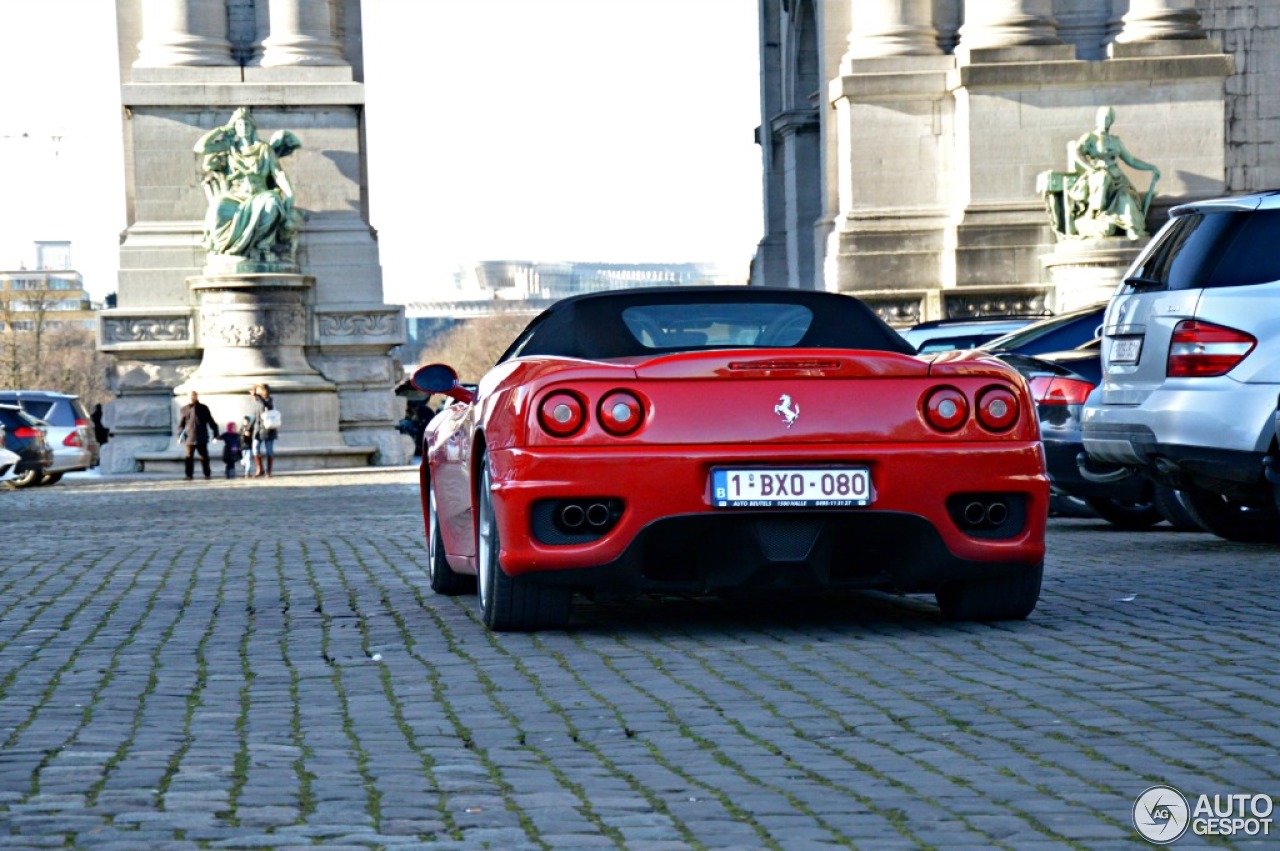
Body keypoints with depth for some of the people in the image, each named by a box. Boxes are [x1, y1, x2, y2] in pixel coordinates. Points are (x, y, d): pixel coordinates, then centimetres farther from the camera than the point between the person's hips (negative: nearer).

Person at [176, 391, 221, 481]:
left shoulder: (203, 408, 9)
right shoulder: (184, 409, 9)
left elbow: (211, 421, 11)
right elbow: (181, 424, 8)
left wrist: (215, 433, 7)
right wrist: (180, 435, -3)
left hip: (202, 439, 0)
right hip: (189, 438, 0)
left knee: (204, 457, 2)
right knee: (189, 457, -4)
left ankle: (207, 474, 10)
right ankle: (189, 475, 0)